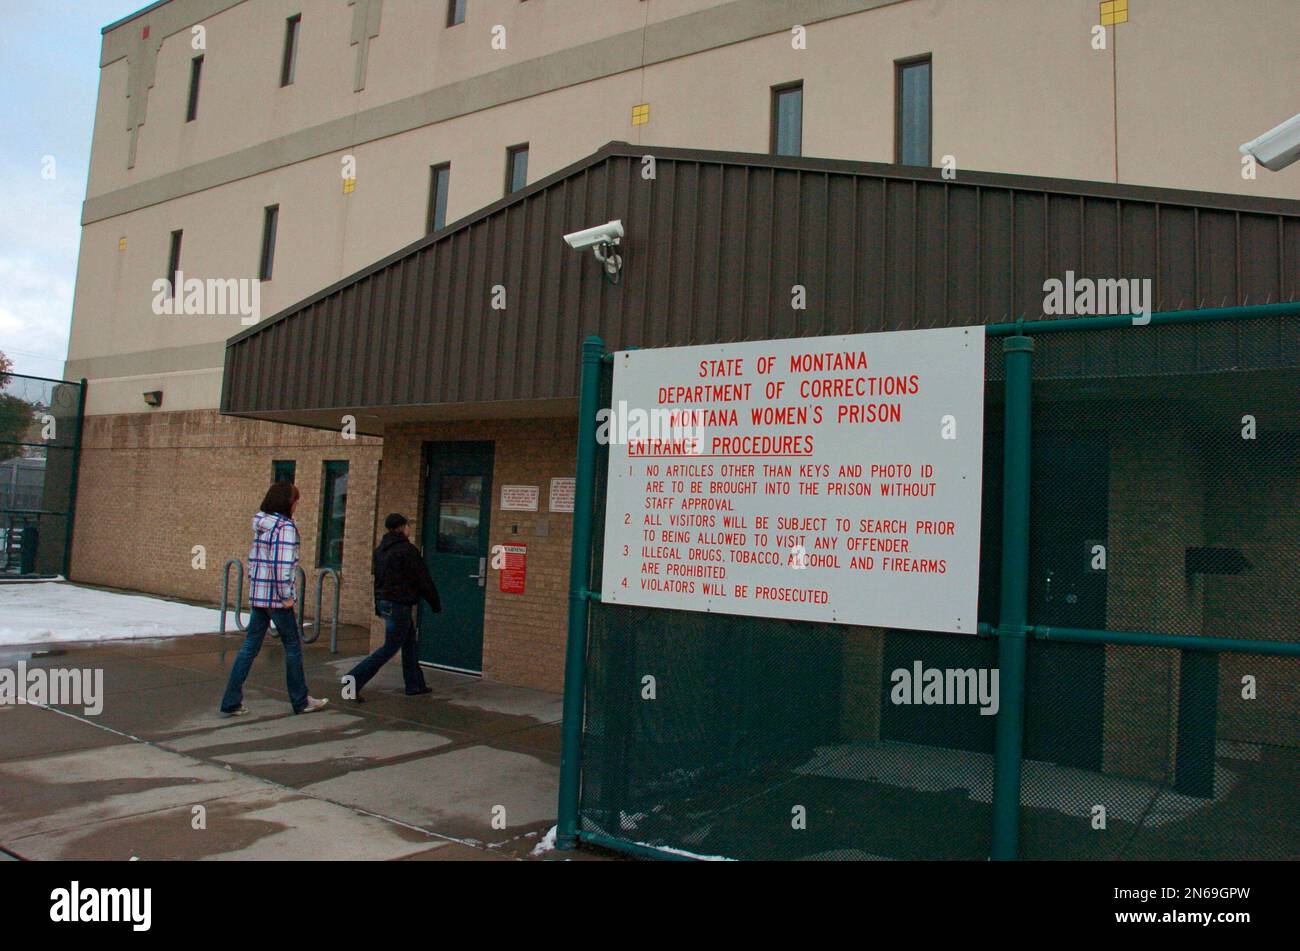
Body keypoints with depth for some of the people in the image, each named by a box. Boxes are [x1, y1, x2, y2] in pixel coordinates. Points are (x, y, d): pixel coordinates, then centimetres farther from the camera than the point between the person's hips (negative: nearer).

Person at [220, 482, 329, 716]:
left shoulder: (260, 525, 10)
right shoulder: (285, 527, -16)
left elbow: (253, 558, 14)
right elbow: (283, 564, -23)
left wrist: (254, 585, 18)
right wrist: (286, 596, -16)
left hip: (257, 594, 8)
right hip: (276, 597, -8)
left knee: (250, 646, 10)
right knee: (293, 647, 6)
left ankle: (232, 701, 10)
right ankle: (301, 701, 18)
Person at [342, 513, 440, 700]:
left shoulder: (380, 549, 10)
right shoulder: (408, 550, -15)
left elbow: (376, 577, 16)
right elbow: (423, 580, -11)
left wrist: (378, 607, 23)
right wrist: (436, 604, 0)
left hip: (383, 601, 9)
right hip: (399, 605, -9)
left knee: (409, 642, 18)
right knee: (390, 648, -4)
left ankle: (415, 685, 24)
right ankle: (354, 680, -8)